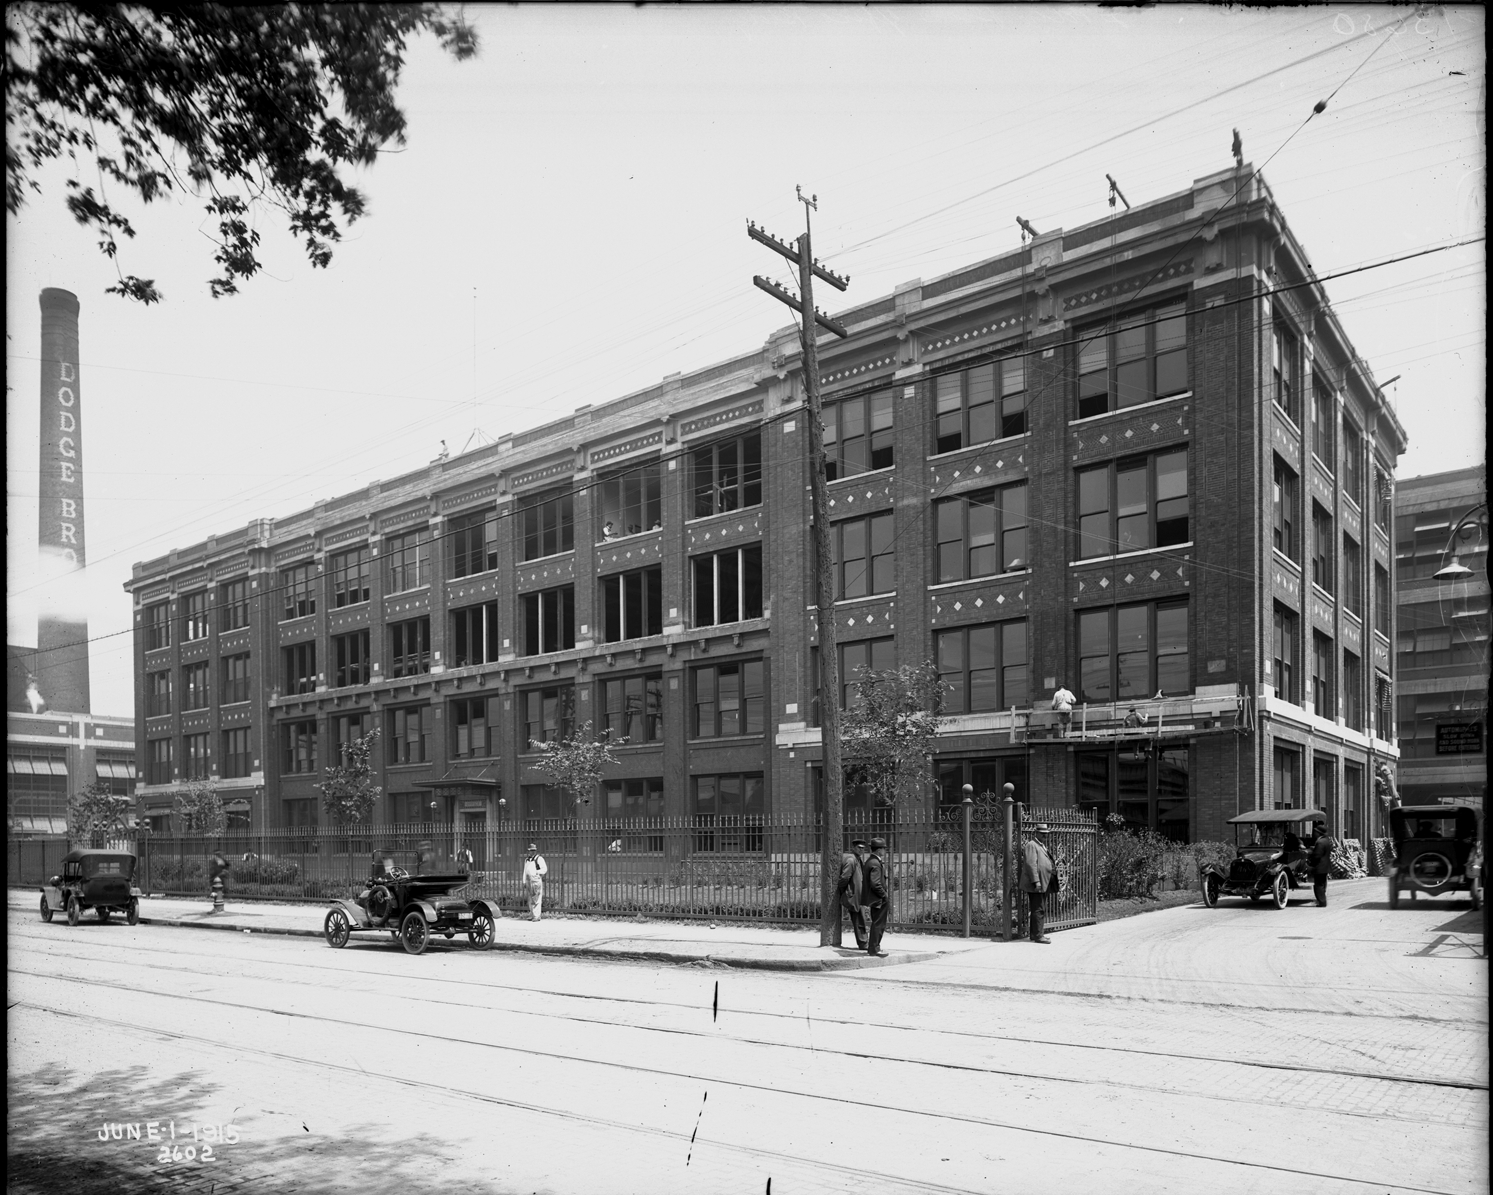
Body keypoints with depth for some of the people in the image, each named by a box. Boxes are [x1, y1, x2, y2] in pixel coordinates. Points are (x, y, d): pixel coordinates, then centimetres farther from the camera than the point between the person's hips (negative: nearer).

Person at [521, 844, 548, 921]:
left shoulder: (539, 858, -2)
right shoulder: (527, 859, 18)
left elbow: (545, 869, -7)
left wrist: (536, 872, -19)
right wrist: (524, 882, 17)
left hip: (536, 880, -6)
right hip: (529, 880, 6)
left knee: (537, 899, -9)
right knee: (530, 899, 8)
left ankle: (537, 916, -9)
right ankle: (532, 915, 14)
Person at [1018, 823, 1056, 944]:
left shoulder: (1042, 846, 21)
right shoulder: (1031, 845, -11)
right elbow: (1031, 864, -19)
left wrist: (1052, 870, 13)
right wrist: (1036, 881, -23)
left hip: (1042, 885, 10)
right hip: (1035, 885, -10)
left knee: (1037, 910, 14)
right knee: (1038, 910, -9)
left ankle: (1035, 934, 21)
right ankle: (1038, 936, -7)